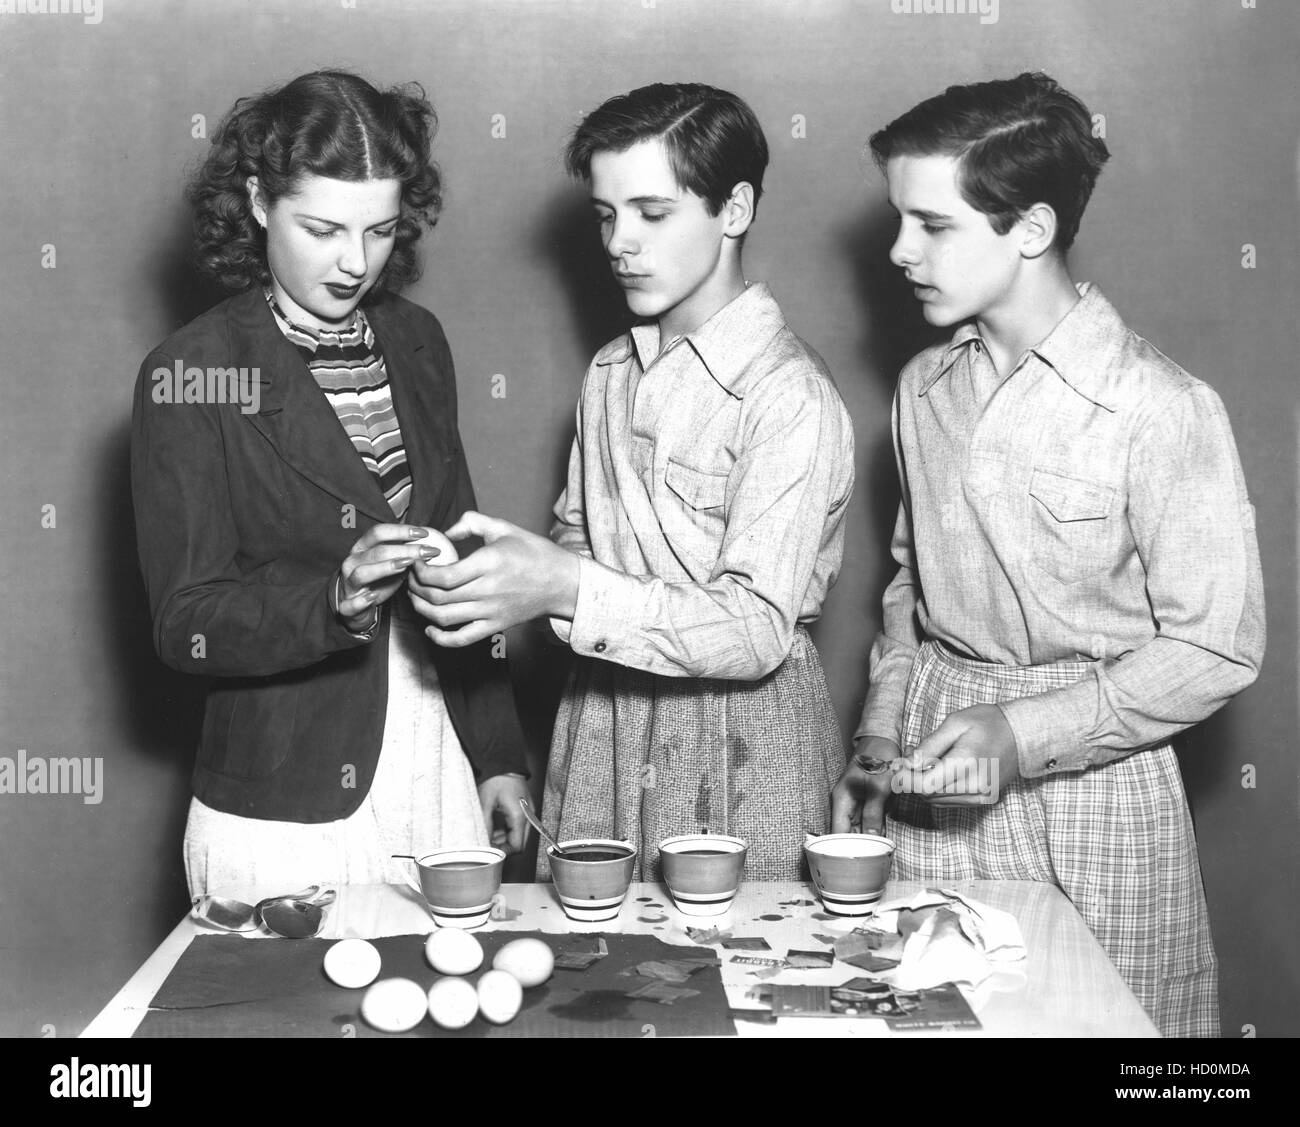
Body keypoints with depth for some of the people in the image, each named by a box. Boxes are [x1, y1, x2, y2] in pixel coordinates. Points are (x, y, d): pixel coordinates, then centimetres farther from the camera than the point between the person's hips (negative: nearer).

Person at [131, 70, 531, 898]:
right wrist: (336, 601, -28)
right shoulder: (192, 376, -9)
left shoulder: (416, 343, 7)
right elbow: (186, 625, -11)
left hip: (443, 781, 5)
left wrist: (497, 754, 12)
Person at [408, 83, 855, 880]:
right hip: (602, 733, 6)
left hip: (741, 753, -5)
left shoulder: (792, 396, -15)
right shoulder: (610, 374, 8)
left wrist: (564, 589, -29)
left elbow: (757, 630, -21)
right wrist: (483, 576, -7)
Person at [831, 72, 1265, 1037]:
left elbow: (1216, 649, -13)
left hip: (1089, 789, -5)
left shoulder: (1160, 410, -15)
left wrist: (1024, 732, -19)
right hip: (932, 780, 5)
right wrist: (879, 738, 5)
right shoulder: (926, 388, 5)